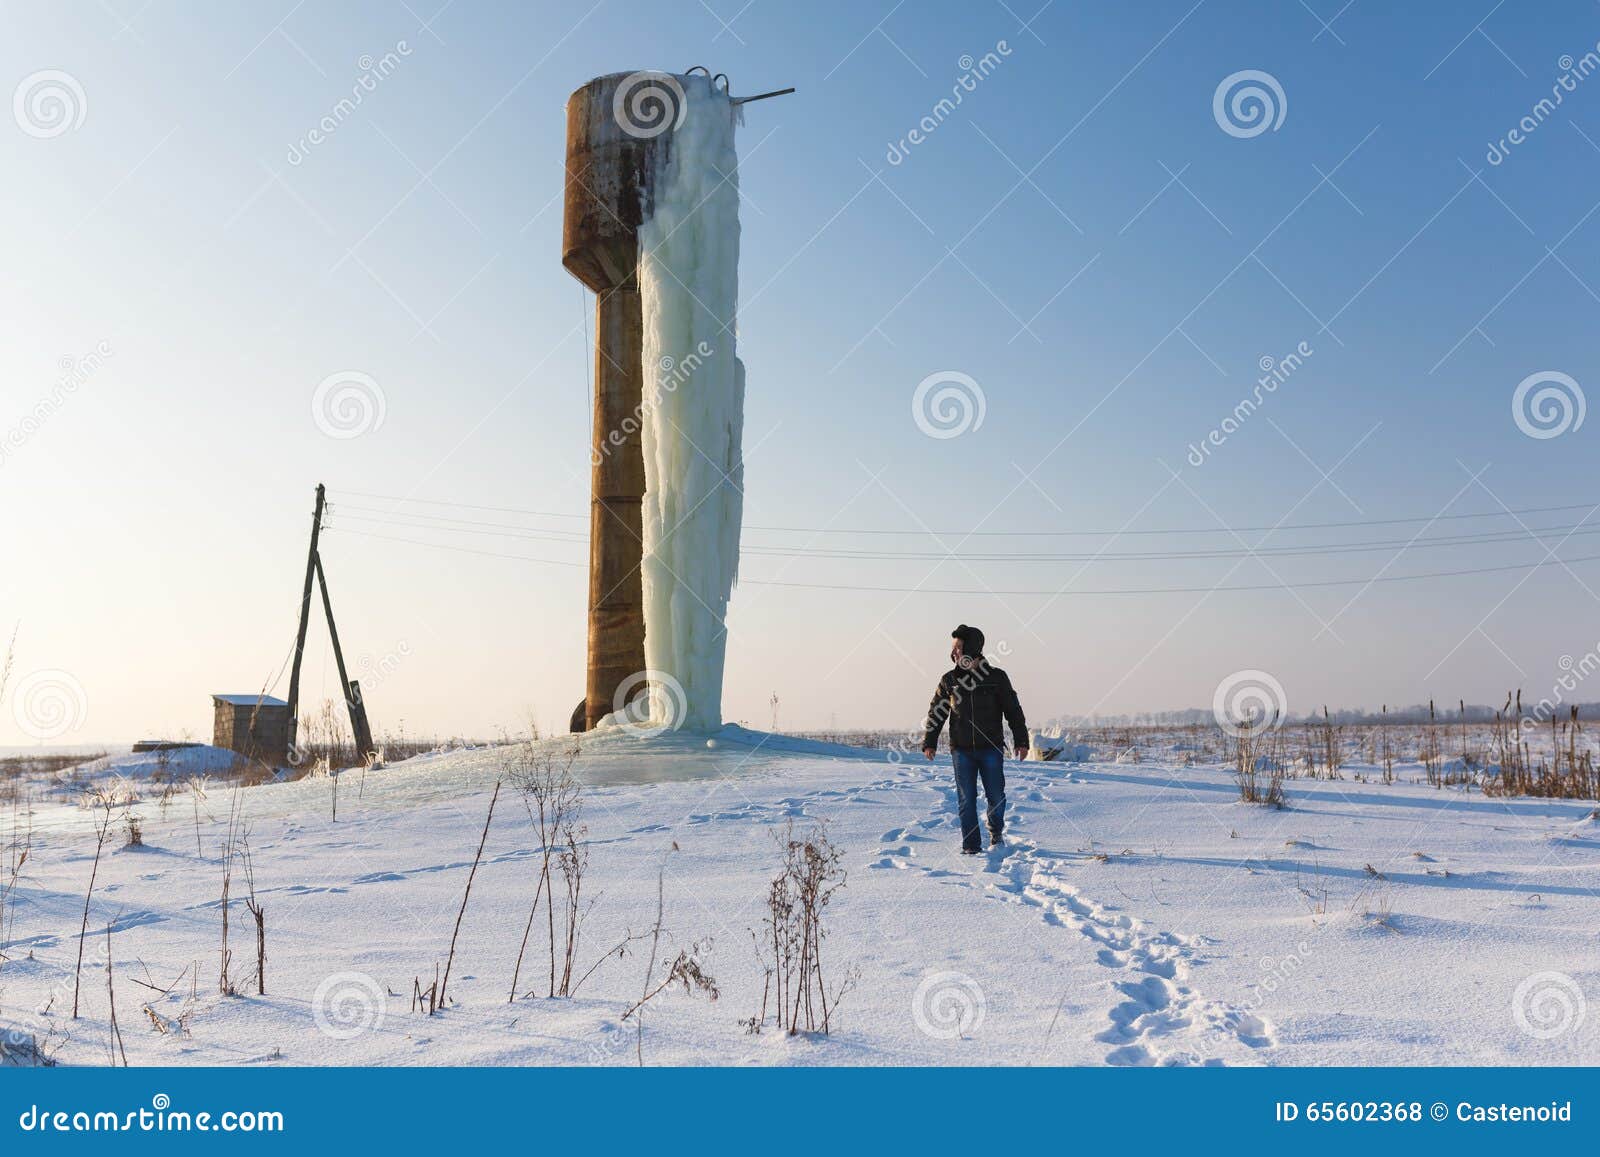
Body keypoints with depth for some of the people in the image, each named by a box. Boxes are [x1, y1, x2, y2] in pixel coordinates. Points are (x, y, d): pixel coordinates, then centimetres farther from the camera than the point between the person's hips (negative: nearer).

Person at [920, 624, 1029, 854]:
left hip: (991, 748, -1)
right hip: (961, 750, 1)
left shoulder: (997, 677, 0)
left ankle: (996, 835, 27)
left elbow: (1013, 711, 3)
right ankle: (971, 845, 11)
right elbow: (936, 713, 9)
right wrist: (929, 743, 3)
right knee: (966, 799, 2)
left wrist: (1021, 741, -1)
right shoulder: (949, 680, 4)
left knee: (996, 796, 1)